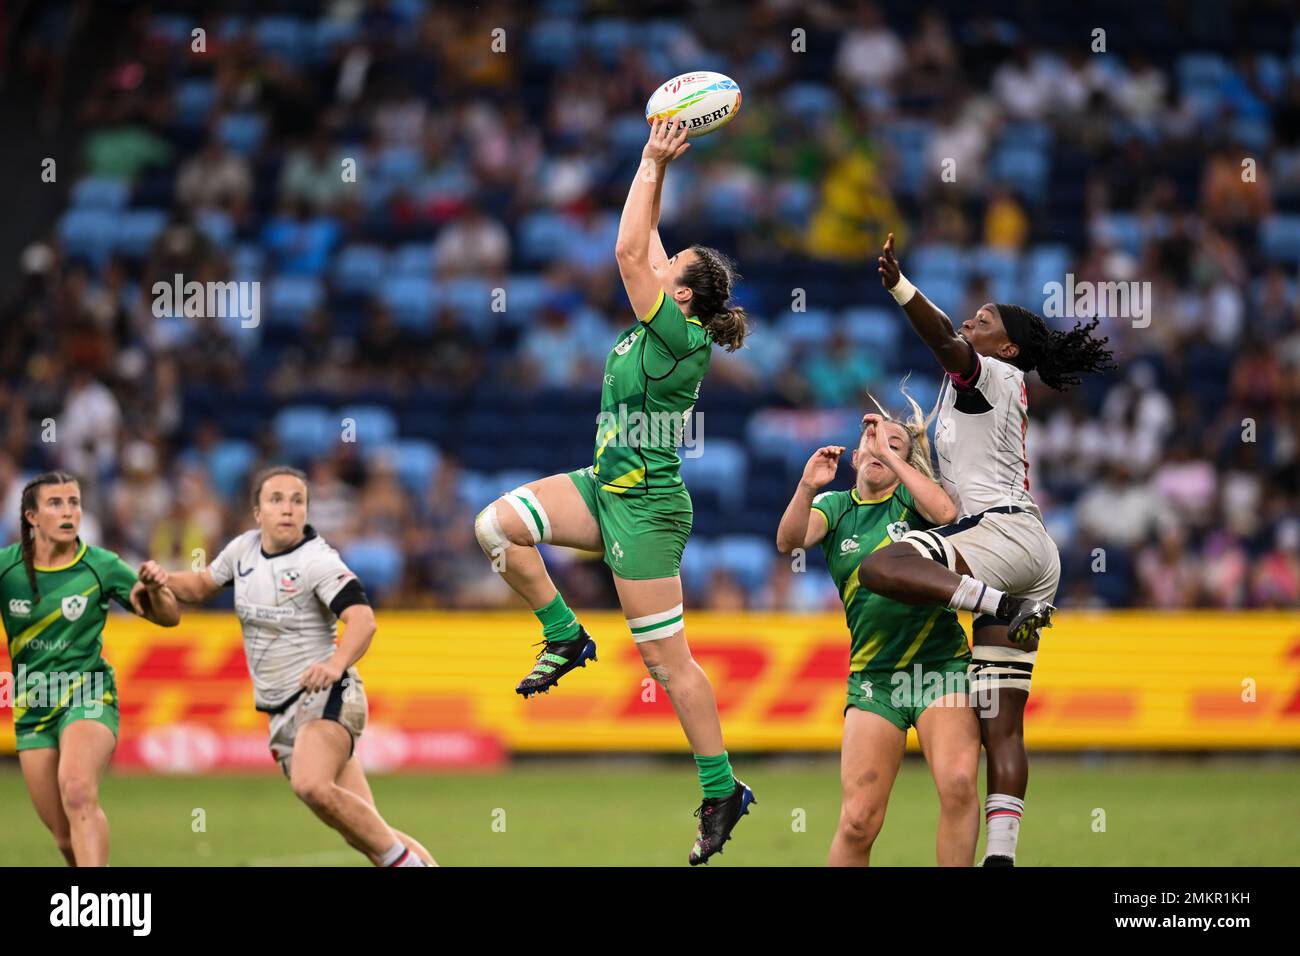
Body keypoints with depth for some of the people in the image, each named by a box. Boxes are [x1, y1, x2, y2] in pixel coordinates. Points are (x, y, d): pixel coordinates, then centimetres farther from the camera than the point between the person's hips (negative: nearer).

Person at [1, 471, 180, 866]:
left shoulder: (102, 566, -6)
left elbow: (169, 618, 3)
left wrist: (156, 591, -18)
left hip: (87, 693, -3)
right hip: (32, 705, 3)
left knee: (77, 791, -32)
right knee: (66, 838, 3)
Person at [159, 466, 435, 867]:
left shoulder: (317, 560, -12)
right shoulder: (244, 549, 9)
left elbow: (362, 619, -25)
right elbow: (201, 585, 27)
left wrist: (336, 665, -44)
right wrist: (162, 578, 6)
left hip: (324, 698, -7)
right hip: (283, 712, 7)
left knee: (312, 785, -34)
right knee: (364, 833, 0)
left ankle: (404, 861, -23)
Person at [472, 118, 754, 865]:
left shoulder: (681, 338, -18)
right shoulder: (661, 326, 6)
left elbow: (629, 253, -21)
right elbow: (639, 247, 14)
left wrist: (654, 166, -15)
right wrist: (654, 165, 8)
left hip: (645, 507, -9)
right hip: (607, 487, 9)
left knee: (668, 659, -4)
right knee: (497, 524, -7)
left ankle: (723, 790, 4)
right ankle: (567, 637, 6)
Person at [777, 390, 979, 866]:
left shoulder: (911, 495, 7)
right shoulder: (835, 505, 11)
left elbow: (947, 512, -17)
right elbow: (788, 541, -9)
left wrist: (892, 456, -13)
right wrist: (807, 487, -26)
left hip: (941, 664, -1)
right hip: (872, 678, 1)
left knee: (958, 785, -25)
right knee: (858, 820, -11)